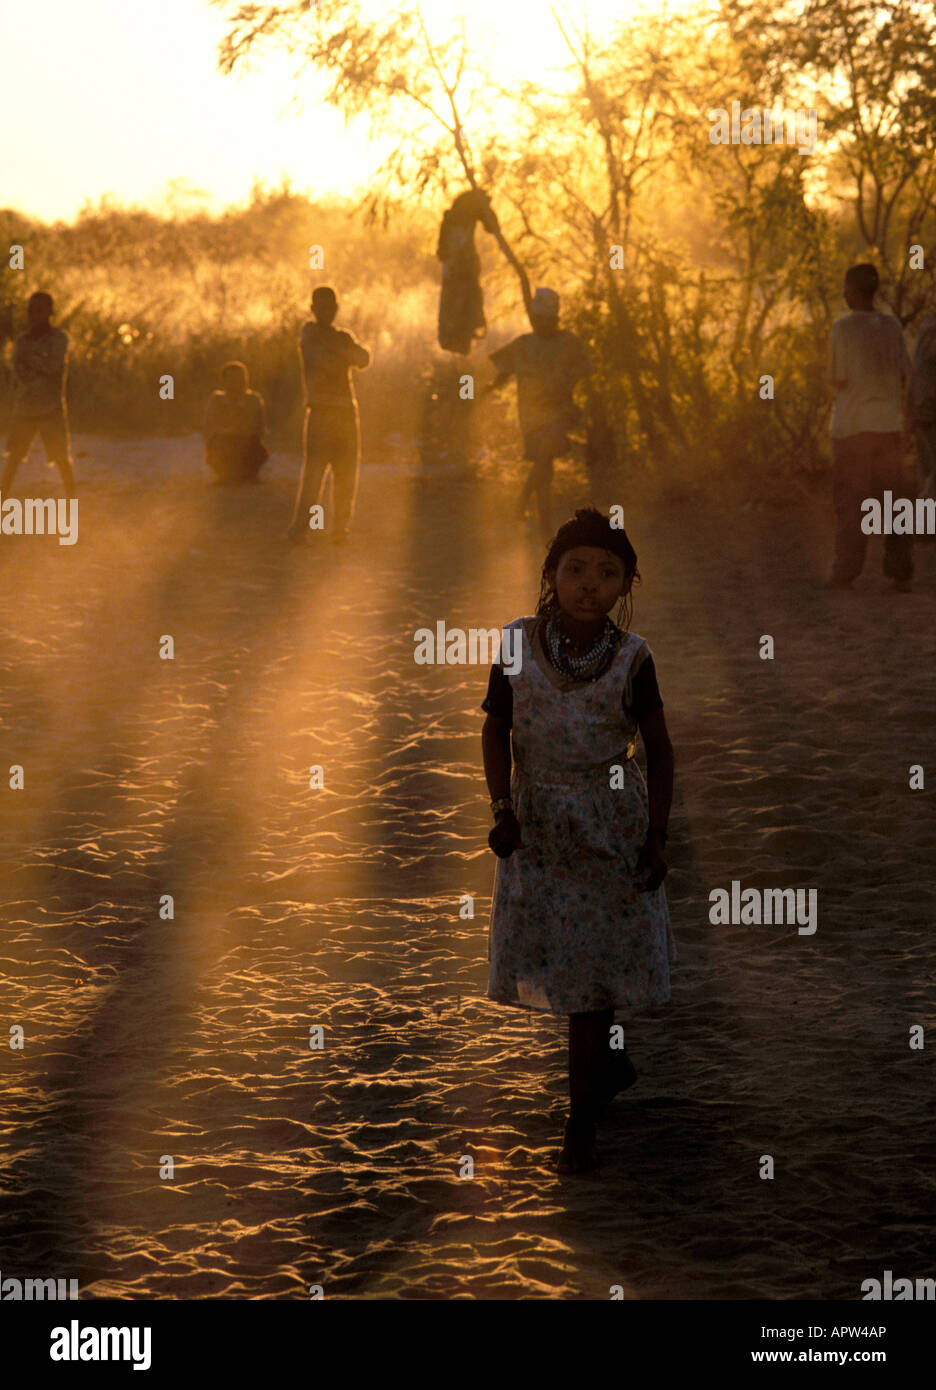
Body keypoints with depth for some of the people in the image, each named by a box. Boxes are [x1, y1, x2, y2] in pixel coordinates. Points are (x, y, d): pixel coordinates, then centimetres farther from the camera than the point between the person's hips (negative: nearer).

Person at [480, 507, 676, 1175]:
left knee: (592, 962, -1)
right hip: (537, 821, 2)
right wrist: (502, 807, -8)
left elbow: (659, 748, -2)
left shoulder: (631, 657, -10)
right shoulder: (519, 642, -7)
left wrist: (656, 837, -4)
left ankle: (581, 1121, 4)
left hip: (611, 824, -2)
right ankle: (612, 1063, 37)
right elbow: (496, 728, 2)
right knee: (549, 955, 10)